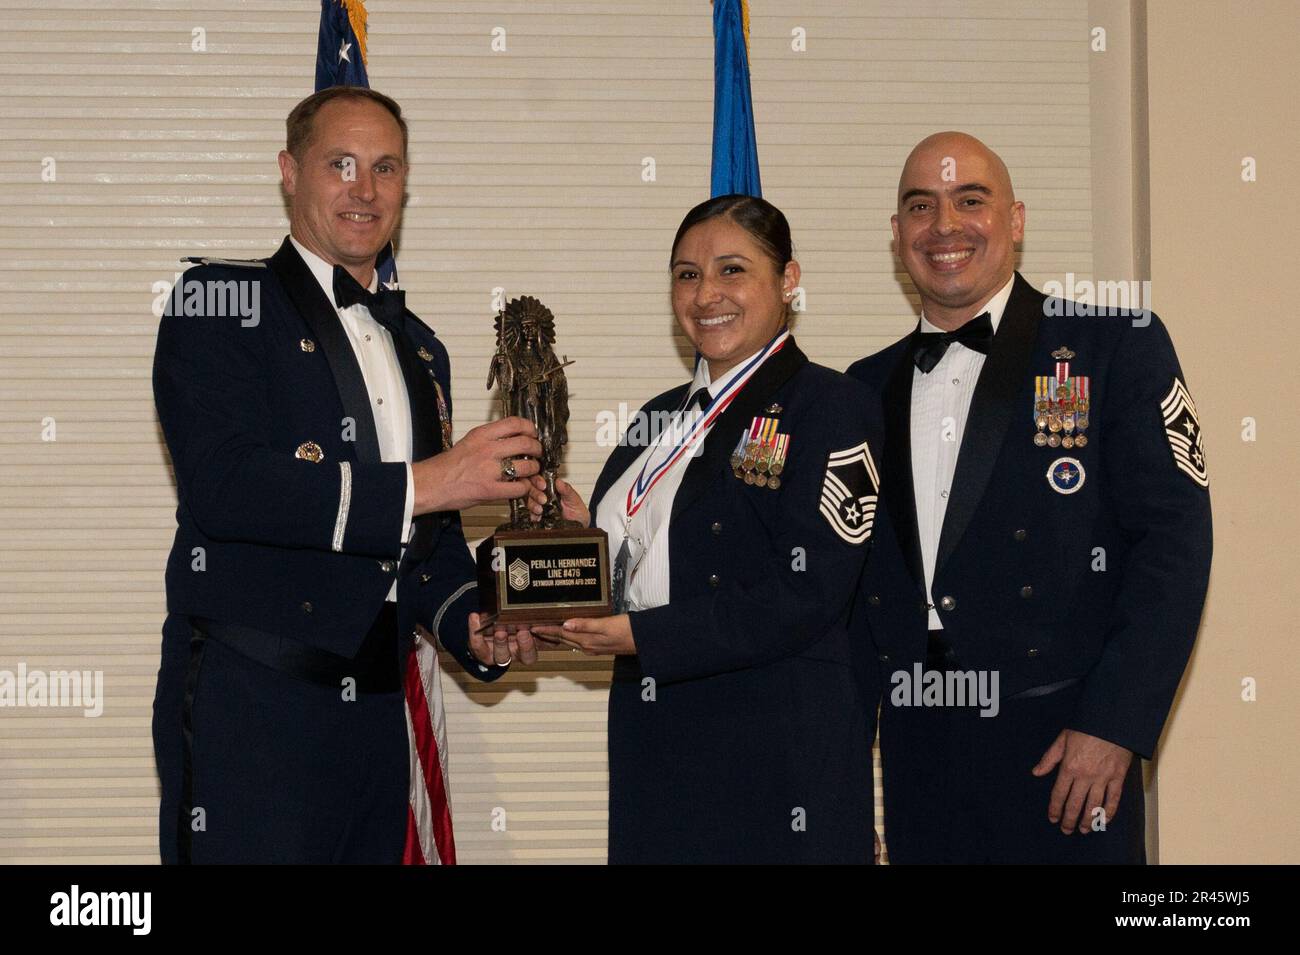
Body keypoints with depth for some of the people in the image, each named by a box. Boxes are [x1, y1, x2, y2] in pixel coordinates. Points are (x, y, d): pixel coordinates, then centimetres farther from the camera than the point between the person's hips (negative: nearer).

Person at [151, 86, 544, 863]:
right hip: (249, 710, -7)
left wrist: (474, 627, 5)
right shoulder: (224, 302, -2)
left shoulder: (420, 350, 20)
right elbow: (221, 484, -18)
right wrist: (416, 485, -20)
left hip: (374, 710, 7)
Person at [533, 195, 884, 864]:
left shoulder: (830, 407, -7)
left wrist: (642, 637, -20)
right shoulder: (660, 420, 15)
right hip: (651, 746, 6)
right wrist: (582, 537, -4)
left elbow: (807, 596, -16)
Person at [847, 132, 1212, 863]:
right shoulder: (869, 386, 13)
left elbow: (1173, 538, -8)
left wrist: (1114, 725, -15)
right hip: (917, 757, 4)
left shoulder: (1119, 347, -2)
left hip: (1062, 751, -4)